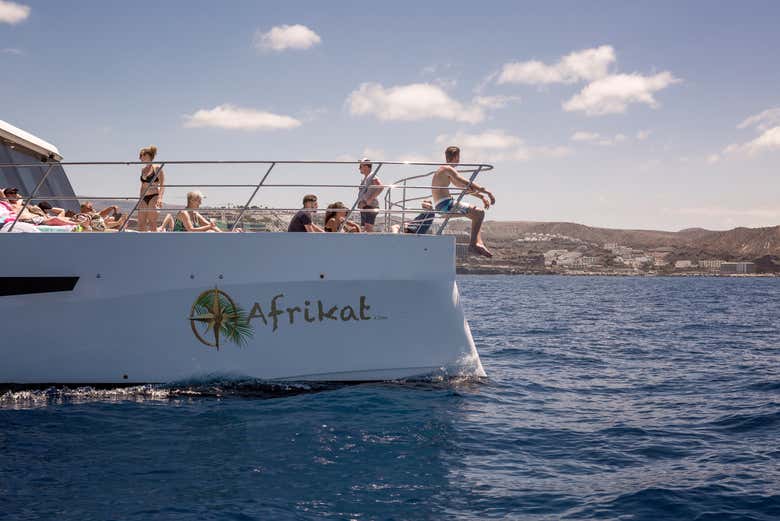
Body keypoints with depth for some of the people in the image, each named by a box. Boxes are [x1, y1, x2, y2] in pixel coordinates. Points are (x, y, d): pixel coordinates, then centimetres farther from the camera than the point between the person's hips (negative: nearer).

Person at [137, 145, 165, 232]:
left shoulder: (157, 168, -5)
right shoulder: (143, 169, 15)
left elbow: (162, 185, -9)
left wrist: (160, 198, -21)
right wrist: (140, 200, 19)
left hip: (154, 197, -7)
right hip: (144, 199, 7)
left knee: (152, 223, -8)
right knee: (141, 223, 2)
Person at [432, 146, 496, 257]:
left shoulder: (443, 170, 22)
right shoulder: (448, 169, -10)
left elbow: (464, 187, 25)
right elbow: (468, 185, -16)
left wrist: (481, 196, 18)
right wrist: (487, 192, -11)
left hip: (441, 206, 11)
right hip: (446, 204, -11)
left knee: (477, 214, 18)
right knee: (479, 213, -13)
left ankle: (479, 243, 8)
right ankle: (473, 244, -11)